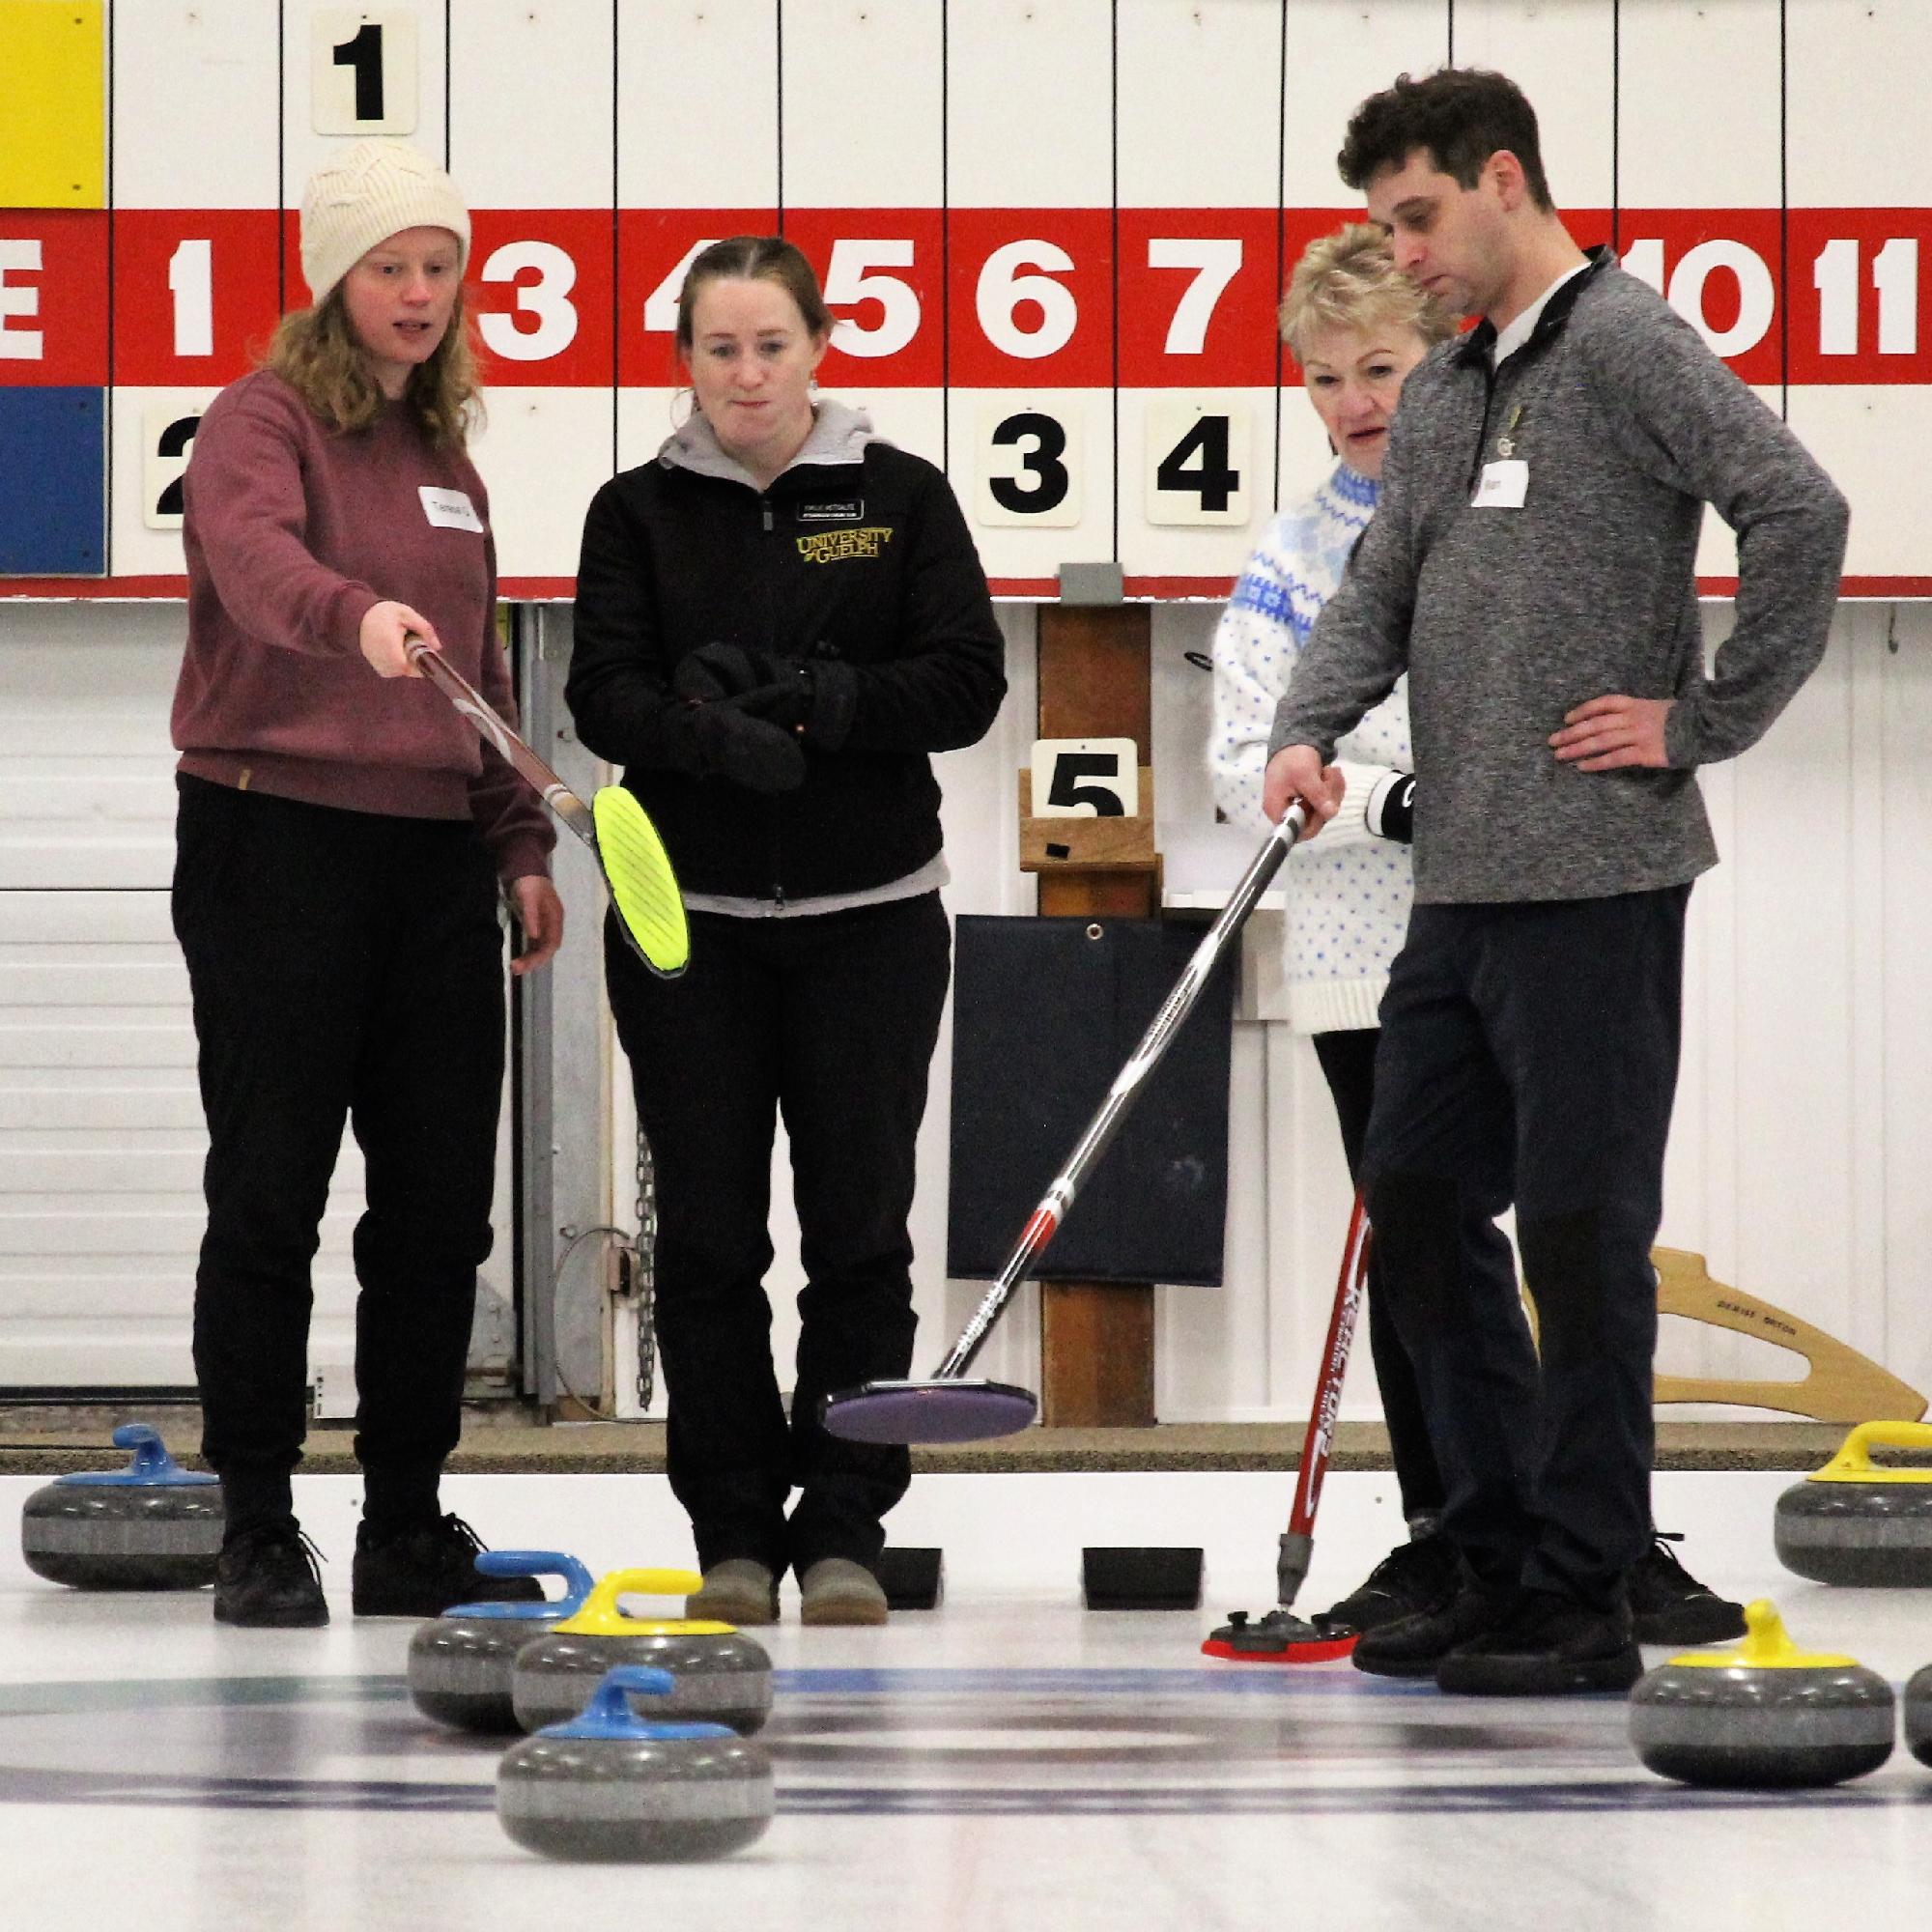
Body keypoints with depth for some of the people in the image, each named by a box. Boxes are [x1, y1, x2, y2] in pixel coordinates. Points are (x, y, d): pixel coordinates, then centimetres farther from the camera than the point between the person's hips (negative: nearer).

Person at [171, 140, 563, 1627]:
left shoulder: (442, 455, 17)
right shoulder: (265, 420, -6)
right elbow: (254, 554, -28)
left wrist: (520, 843, 13)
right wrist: (359, 616, -47)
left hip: (432, 851, 7)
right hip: (278, 845, -7)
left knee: (442, 1206, 6)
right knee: (270, 1198, -3)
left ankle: (408, 1530, 14)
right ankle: (259, 1534, 4)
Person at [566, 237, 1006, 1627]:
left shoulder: (900, 497, 2)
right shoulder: (641, 512, 4)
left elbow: (968, 681, -5)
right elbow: (605, 693, -6)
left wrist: (825, 701, -20)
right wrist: (713, 733, -26)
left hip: (870, 914, 0)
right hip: (690, 922, 1)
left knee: (861, 1227, 0)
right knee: (708, 1234, 1)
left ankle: (845, 1525, 8)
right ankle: (734, 1530, 10)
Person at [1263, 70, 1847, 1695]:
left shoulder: (1626, 344, -9)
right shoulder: (1440, 397, 17)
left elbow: (1799, 513, -19)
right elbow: (1382, 589, 17)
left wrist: (1710, 720, -14)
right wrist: (1312, 729, -2)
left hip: (1596, 882, -9)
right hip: (1460, 887, 9)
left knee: (1582, 1234, -3)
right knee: (1415, 1209, 11)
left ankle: (1584, 1602, 3)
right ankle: (1500, 1562, 20)